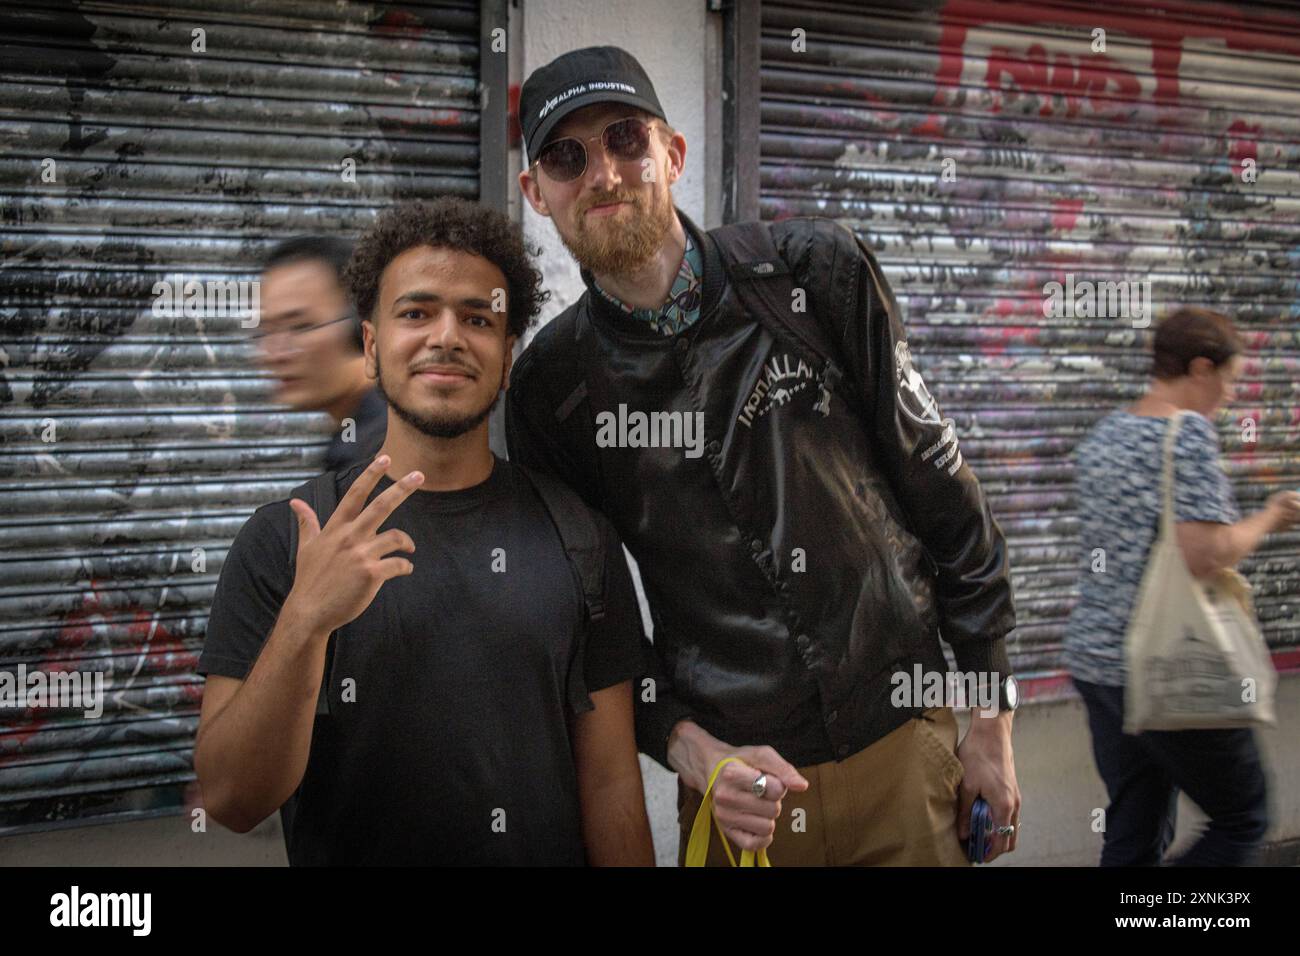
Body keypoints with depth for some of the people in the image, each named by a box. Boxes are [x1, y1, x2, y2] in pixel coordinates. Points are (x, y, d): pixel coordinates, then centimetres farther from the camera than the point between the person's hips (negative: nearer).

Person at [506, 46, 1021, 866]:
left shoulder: (815, 272, -6)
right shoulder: (551, 387, -4)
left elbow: (941, 491, -1)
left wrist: (995, 721, 0)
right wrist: (691, 751, -13)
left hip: (905, 743, 0)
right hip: (736, 770, 0)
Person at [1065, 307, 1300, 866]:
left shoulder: (1102, 435, 11)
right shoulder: (1188, 432, -15)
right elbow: (1206, 556, -23)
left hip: (1092, 658, 8)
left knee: (1133, 835, 14)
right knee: (1242, 818, 9)